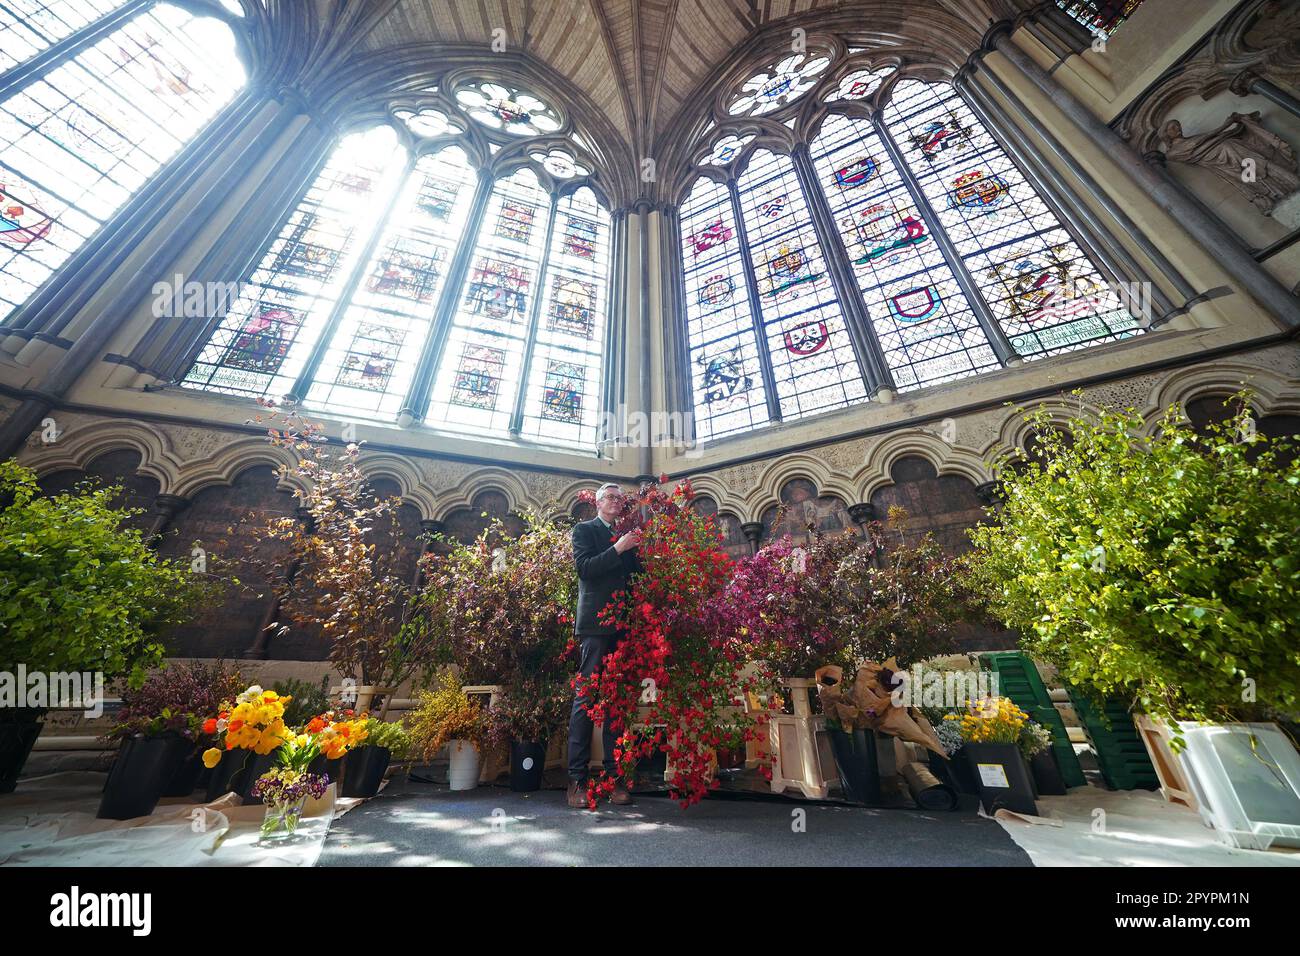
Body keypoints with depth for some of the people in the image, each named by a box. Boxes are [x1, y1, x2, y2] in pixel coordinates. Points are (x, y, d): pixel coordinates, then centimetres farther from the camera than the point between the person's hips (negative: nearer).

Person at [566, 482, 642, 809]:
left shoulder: (627, 534, 17)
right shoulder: (584, 530, 4)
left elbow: (637, 575, 14)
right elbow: (584, 568, -10)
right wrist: (618, 549, -17)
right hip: (596, 623, -5)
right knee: (586, 698, -1)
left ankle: (615, 777, 17)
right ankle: (577, 779, 9)